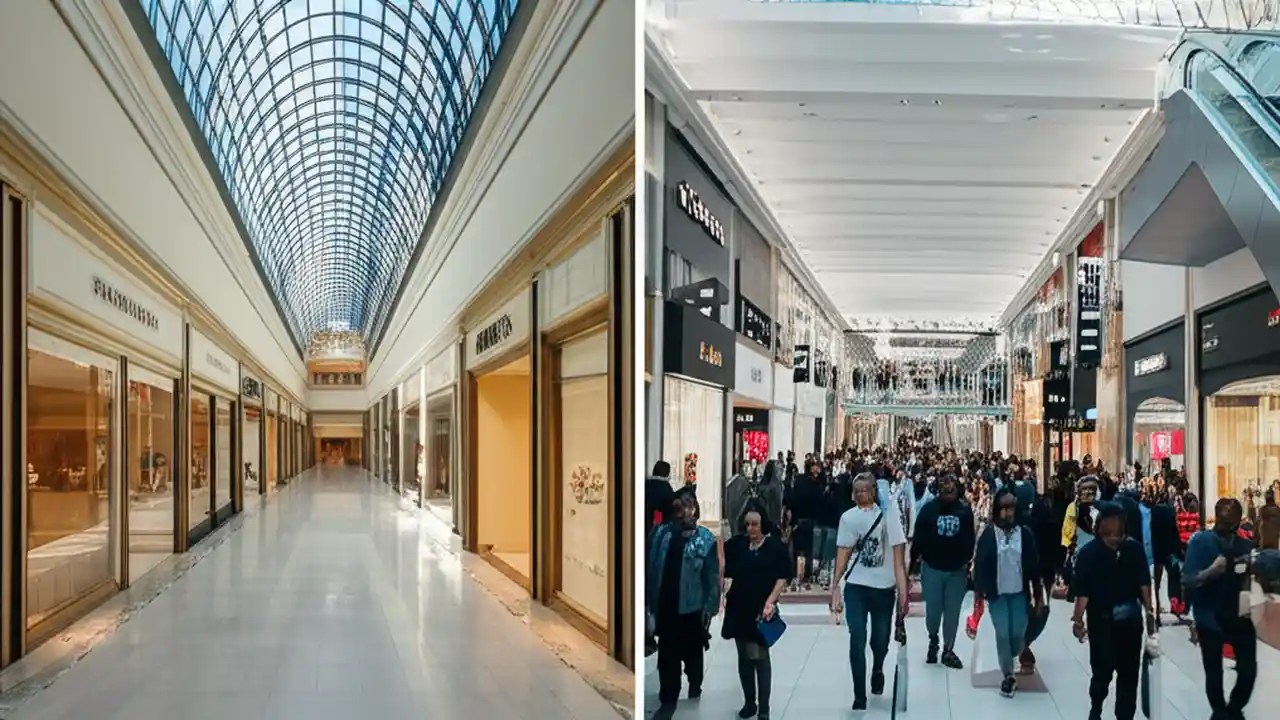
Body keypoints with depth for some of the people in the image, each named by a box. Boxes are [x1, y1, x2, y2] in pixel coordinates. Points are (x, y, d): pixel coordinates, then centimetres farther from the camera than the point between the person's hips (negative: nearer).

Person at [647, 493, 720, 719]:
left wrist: (710, 607, -10)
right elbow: (651, 567, -2)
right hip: (665, 604, 1)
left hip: (692, 605, -1)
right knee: (667, 654, 6)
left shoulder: (705, 539, -9)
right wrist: (647, 599, -3)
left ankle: (695, 684, 44)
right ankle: (668, 700, 17)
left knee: (692, 650, 18)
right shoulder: (661, 533, -4)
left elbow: (712, 576, -8)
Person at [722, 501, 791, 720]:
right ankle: (749, 702, 25)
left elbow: (783, 577, -6)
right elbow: (727, 573, 1)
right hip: (739, 608, 3)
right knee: (744, 657, 11)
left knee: (760, 657, -3)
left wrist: (770, 601, -15)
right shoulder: (736, 544, -1)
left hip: (762, 609, -3)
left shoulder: (775, 546, -7)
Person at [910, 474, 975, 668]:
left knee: (952, 613, 6)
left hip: (957, 570, 1)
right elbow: (919, 537, -6)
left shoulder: (965, 511, -4)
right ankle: (933, 639, 35)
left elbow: (970, 540, 3)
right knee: (933, 610, 5)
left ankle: (948, 650, 22)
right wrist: (913, 560, -7)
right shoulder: (929, 509, -8)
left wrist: (968, 563, 4)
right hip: (932, 568, -1)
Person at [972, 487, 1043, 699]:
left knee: (1018, 634, 0)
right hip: (997, 593, -1)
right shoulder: (988, 535, -6)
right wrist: (979, 592, -3)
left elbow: (1034, 566, 2)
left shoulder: (1026, 534, -4)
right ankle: (1008, 675, 13)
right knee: (1003, 634, -4)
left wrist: (1038, 595, 3)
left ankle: (1010, 657, 33)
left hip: (1020, 593, 1)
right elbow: (980, 565, -2)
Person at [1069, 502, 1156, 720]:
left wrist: (1149, 610, 1)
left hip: (1130, 620, 3)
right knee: (1102, 671, -2)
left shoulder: (1135, 549, -5)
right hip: (1101, 621, -3)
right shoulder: (1088, 553, -13)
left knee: (1129, 673, 9)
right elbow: (1082, 591, -16)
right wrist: (1078, 619, -25)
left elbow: (1144, 582, 4)